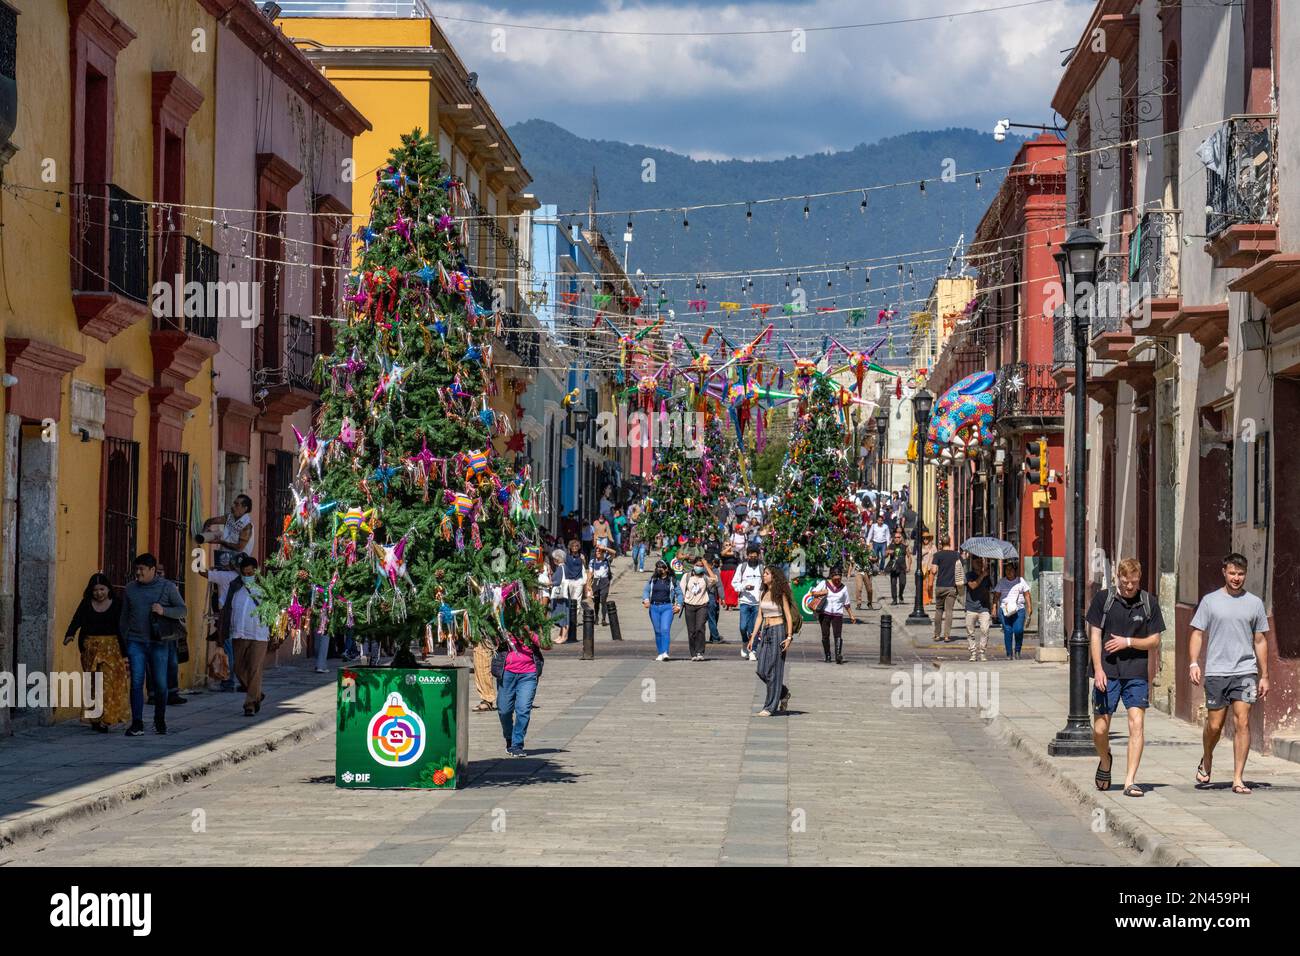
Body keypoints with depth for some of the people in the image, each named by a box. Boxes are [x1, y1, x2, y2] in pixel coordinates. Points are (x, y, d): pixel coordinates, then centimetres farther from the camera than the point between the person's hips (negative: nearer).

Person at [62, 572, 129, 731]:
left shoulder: (117, 605, 2)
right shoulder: (86, 605, 6)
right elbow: (77, 620, -6)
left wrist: (125, 652, -1)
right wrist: (69, 635, -26)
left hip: (111, 648, -2)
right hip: (91, 647, 2)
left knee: (108, 681, -11)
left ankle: (105, 719, -11)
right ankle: (95, 718, 12)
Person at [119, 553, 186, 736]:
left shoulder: (167, 587, 1)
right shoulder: (130, 589, 8)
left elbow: (183, 610, 2)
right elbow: (124, 616, 14)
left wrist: (164, 611, -16)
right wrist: (122, 641, 11)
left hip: (158, 642, -1)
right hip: (136, 642, 1)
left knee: (160, 683, 5)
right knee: (136, 683, -6)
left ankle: (160, 720, 24)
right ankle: (137, 724, -4)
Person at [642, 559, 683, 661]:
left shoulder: (672, 580, 7)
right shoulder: (652, 580, 12)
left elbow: (679, 593, 10)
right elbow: (646, 591, 8)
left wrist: (678, 605, -1)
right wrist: (646, 600, -12)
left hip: (667, 607, -3)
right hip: (654, 608, 3)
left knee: (665, 629, -17)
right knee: (658, 631, 6)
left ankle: (665, 652, -23)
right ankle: (660, 653, 13)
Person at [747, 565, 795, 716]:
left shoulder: (781, 594, -7)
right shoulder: (763, 594, 12)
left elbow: (789, 617, -8)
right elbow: (760, 617, 15)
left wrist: (789, 637, -16)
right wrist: (753, 637, 10)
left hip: (778, 631, -7)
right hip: (765, 632, 7)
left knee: (773, 670, -5)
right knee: (762, 671, 5)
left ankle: (770, 707, 0)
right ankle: (783, 693, 26)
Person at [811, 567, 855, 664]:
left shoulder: (843, 587, 11)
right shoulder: (824, 583, 5)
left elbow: (847, 603, 18)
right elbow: (813, 593, 0)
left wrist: (851, 615, 17)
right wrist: (821, 593, -18)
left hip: (837, 614, 0)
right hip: (825, 613, 0)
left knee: (838, 634, -14)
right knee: (825, 635, 1)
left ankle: (838, 655, -25)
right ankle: (827, 656, 11)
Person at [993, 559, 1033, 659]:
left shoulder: (1021, 581, 9)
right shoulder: (1001, 582, 11)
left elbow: (1027, 595, 9)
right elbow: (997, 596, 9)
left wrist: (1030, 607, 0)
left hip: (1019, 609, -1)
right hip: (1005, 610, 1)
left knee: (1018, 630, -13)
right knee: (1007, 631, -6)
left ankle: (1017, 651, 9)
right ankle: (1009, 653, 2)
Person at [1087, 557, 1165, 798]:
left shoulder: (1148, 603, 5)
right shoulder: (1103, 598, 2)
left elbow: (1155, 642, 7)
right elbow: (1094, 636, 0)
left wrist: (1128, 642, -9)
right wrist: (1098, 669, -9)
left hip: (1136, 674, 1)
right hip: (1107, 673, 0)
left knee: (1137, 723, -11)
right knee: (1100, 728, 2)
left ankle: (1130, 781, -8)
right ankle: (1105, 761, 34)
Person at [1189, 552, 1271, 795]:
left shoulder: (1254, 603, 9)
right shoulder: (1210, 601, 5)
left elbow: (1260, 641, 13)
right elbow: (1198, 634, 5)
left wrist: (1264, 676, 11)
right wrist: (1194, 663, -10)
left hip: (1245, 671, 1)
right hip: (1216, 672, -1)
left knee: (1242, 722, -9)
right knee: (1215, 725, 3)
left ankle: (1238, 778, -6)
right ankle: (1207, 761, 32)